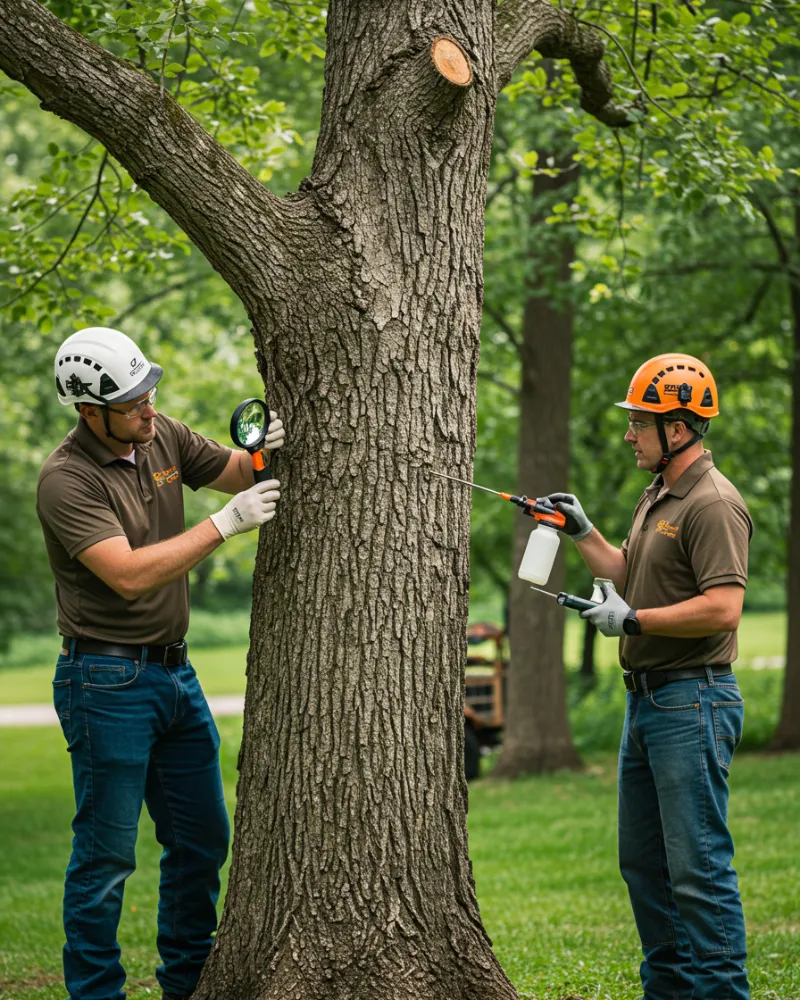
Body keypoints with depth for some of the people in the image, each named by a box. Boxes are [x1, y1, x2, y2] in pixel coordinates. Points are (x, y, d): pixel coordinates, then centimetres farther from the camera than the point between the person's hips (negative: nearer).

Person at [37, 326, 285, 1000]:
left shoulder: (163, 437, 5)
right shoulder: (66, 480, -18)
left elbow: (239, 472, 15)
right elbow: (130, 575, -27)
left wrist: (272, 448, -9)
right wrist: (225, 524, -27)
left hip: (175, 672, 8)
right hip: (107, 683, -8)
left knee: (203, 840, 13)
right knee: (107, 852, -2)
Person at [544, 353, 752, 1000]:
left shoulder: (713, 505, -15)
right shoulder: (657, 497, 17)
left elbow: (723, 608, -24)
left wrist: (632, 619, -19)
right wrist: (582, 533, 18)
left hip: (693, 704, -11)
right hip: (646, 699, 11)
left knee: (699, 865, -9)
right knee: (644, 863, 15)